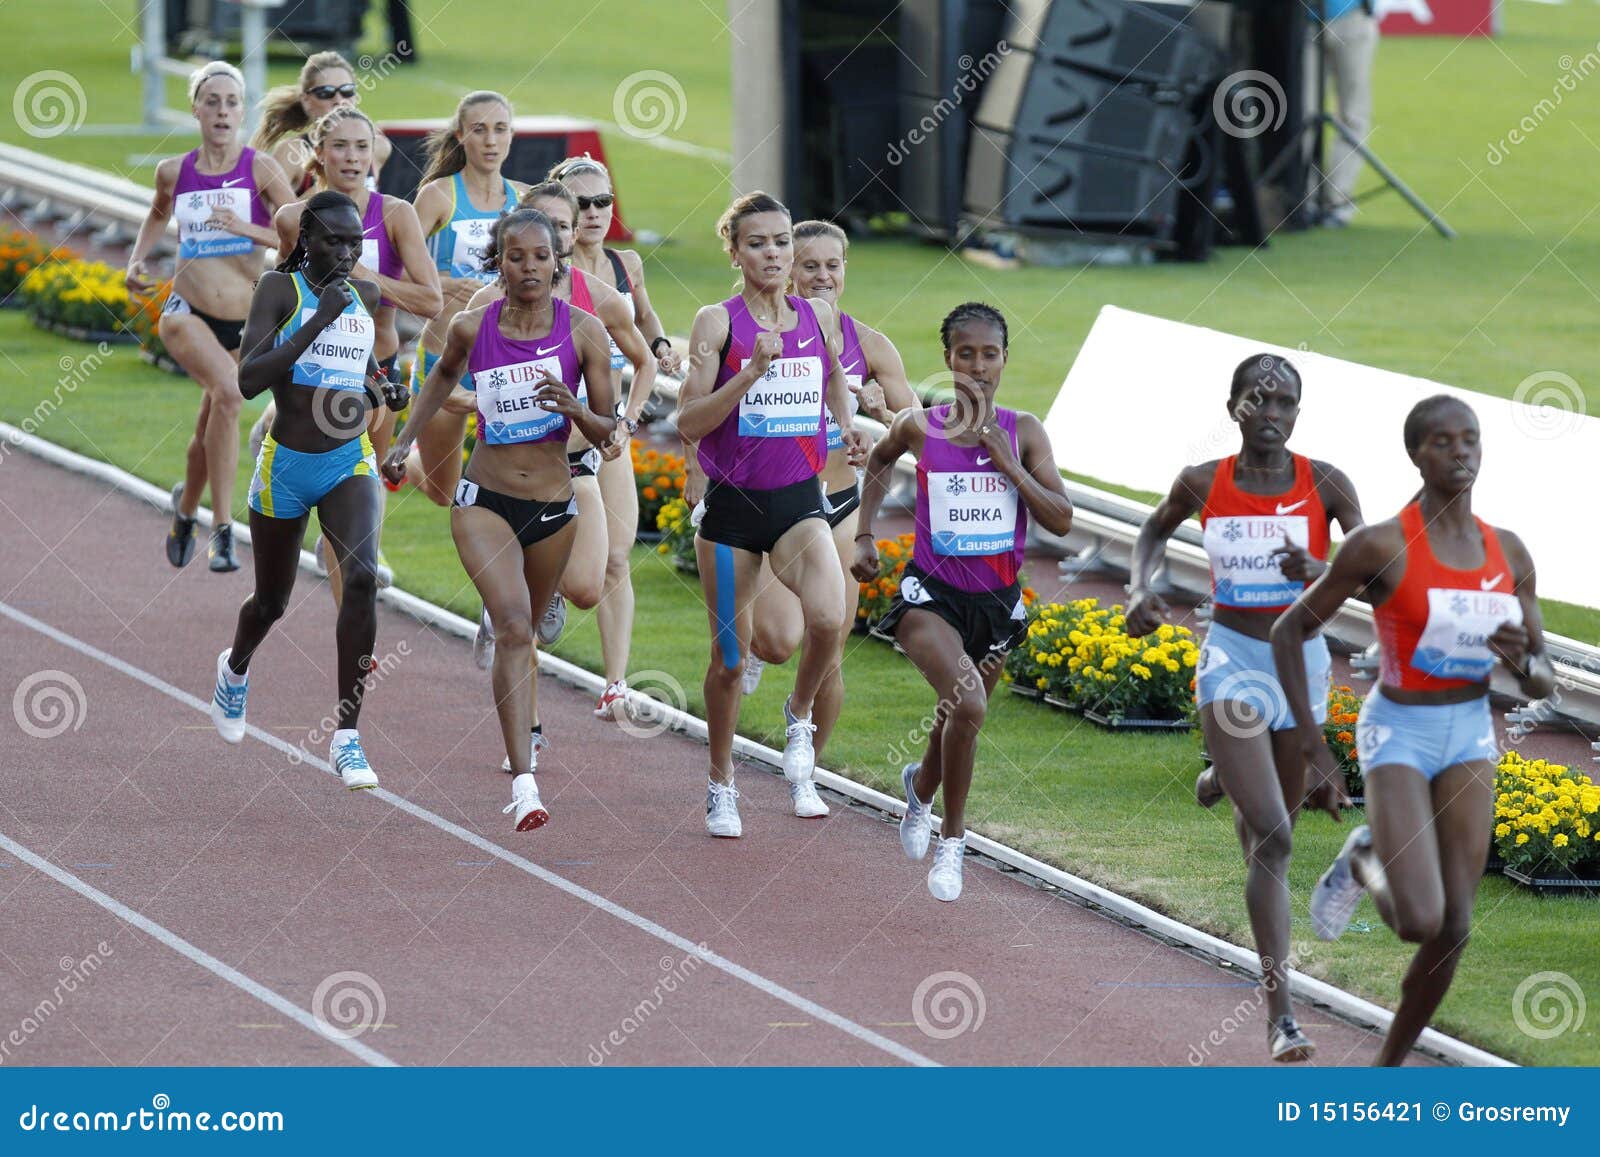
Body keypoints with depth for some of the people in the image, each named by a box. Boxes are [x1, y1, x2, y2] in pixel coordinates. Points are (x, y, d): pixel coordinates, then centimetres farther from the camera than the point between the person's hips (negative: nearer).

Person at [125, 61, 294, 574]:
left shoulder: (260, 169, -5)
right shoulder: (174, 172, 3)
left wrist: (247, 229, -22)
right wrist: (136, 259, 11)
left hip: (244, 320, 1)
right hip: (186, 313, -1)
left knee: (211, 427, 11)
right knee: (228, 390, -29)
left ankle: (186, 504, 45)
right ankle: (223, 528, -24)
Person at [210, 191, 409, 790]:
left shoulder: (365, 296, 5)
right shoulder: (280, 289, -10)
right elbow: (249, 379, -21)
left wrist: (383, 390, 3)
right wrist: (319, 320, -26)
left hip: (350, 464, 2)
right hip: (287, 465, -2)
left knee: (362, 576, -23)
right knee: (271, 601, 15)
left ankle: (347, 737, -20)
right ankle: (235, 668, 54)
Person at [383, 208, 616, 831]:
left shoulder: (584, 330, -7)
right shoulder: (472, 327, -5)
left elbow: (609, 431, -4)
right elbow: (444, 374, 19)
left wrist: (575, 410, -24)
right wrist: (405, 441, 15)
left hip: (553, 505, 2)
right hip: (484, 500, -2)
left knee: (522, 628, 19)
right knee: (512, 625, -20)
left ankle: (520, 733, 50)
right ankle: (524, 782, -28)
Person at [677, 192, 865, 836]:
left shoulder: (820, 318, 5)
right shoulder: (718, 322, -6)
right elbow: (689, 422, -12)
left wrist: (847, 428, 6)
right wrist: (753, 369, -22)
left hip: (800, 499, 2)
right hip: (732, 503, -2)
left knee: (828, 619, -25)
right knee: (730, 657, 6)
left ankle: (799, 718, 4)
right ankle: (721, 786, 26)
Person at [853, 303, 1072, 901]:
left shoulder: (1022, 431, -5)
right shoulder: (920, 427, -6)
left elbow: (1061, 520, -11)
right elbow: (879, 460, 18)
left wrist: (1002, 458, -18)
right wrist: (864, 535, 12)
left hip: (996, 602, 3)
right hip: (932, 594, -3)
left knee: (961, 721, 20)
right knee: (967, 706, -26)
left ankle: (921, 785, 56)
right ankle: (952, 840, -8)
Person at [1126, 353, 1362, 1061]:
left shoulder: (1325, 485, -6)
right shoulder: (1203, 484, -4)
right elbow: (1155, 531, 17)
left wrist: (1321, 572, -28)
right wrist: (1139, 591, -1)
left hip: (1302, 659, 2)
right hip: (1232, 664, -2)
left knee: (1276, 819, 22)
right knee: (1273, 838, -16)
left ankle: (1225, 778, 62)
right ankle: (1280, 1012, -17)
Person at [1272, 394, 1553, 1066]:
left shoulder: (1510, 554, 0)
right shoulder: (1379, 546, -15)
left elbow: (1543, 684, 5)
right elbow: (1289, 630, -6)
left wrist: (1521, 661, -19)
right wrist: (1309, 737, -14)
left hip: (1470, 735, 5)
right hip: (1396, 737, -5)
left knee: (1454, 929, -2)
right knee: (1419, 923, -19)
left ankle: (1386, 1072, 19)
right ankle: (1364, 863, 17)